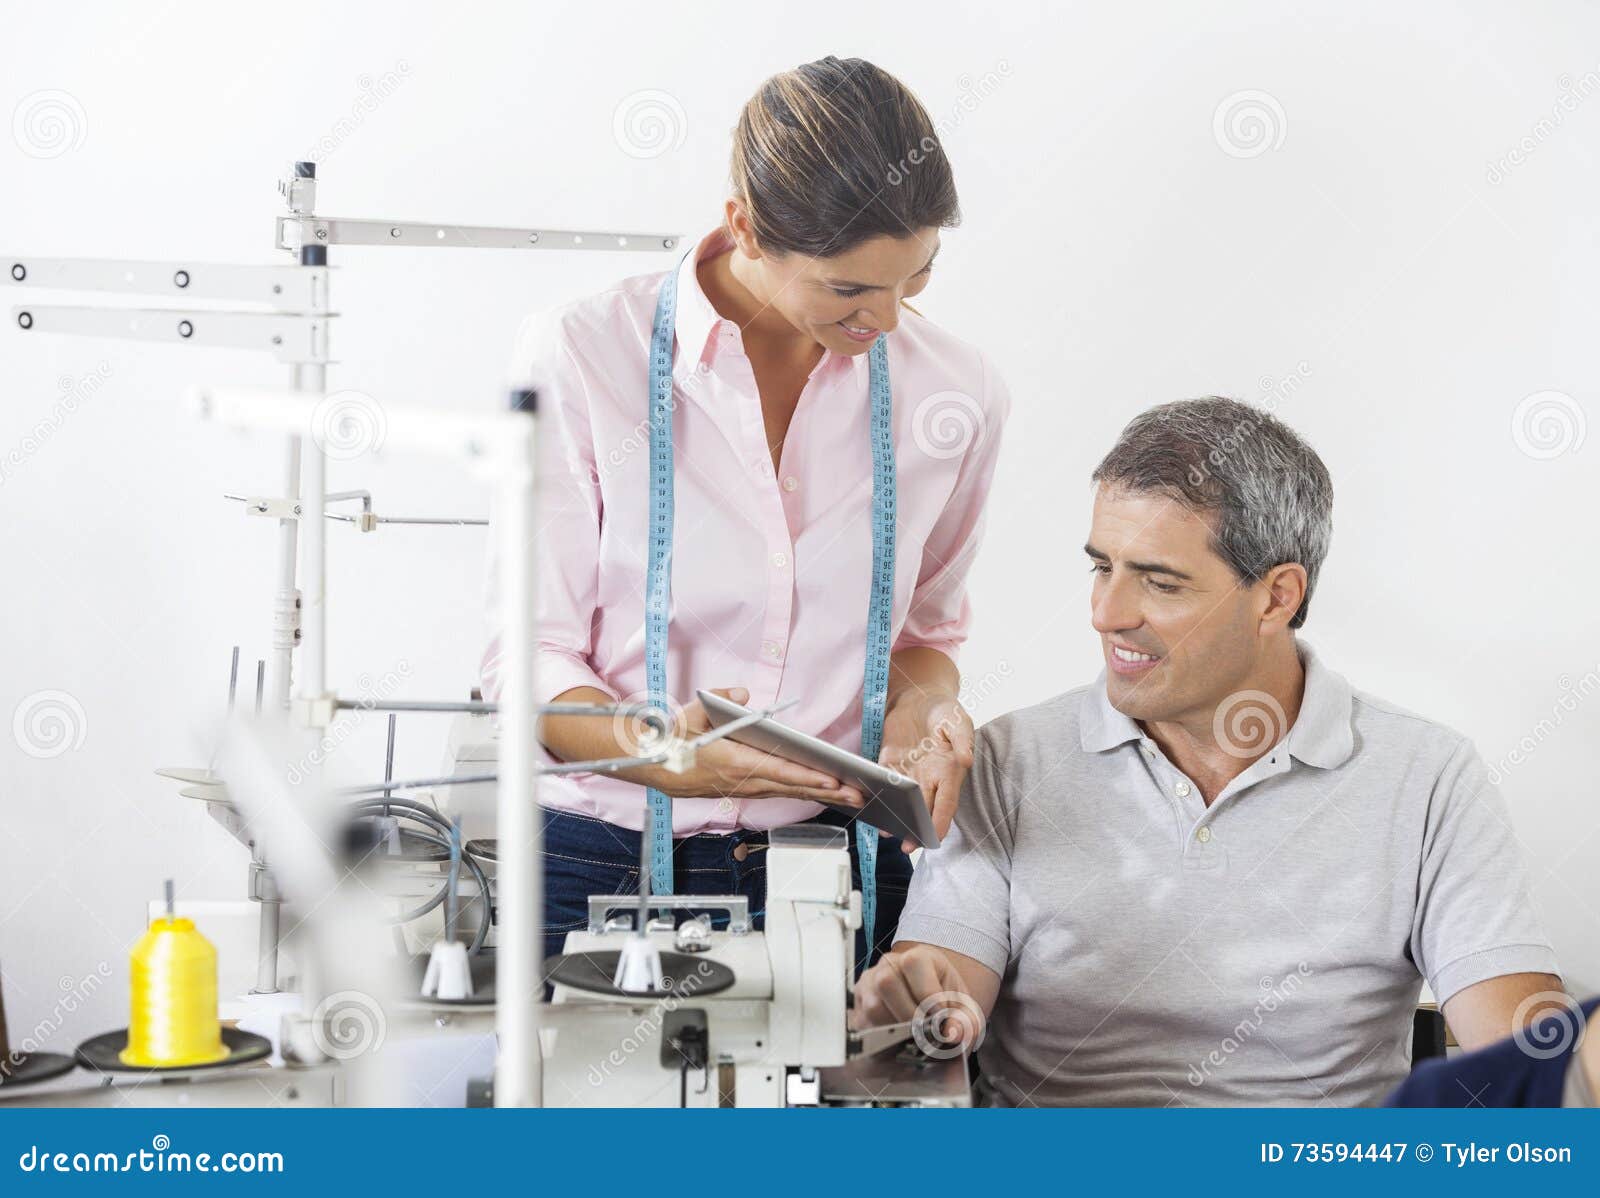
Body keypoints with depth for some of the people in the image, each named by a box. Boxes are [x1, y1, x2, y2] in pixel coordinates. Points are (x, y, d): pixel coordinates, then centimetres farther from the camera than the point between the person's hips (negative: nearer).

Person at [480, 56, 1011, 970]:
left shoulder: (957, 390, 3)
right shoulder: (581, 358, -6)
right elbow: (533, 657, -4)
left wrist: (917, 708, -5)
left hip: (839, 872, 2)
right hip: (606, 867, -2)